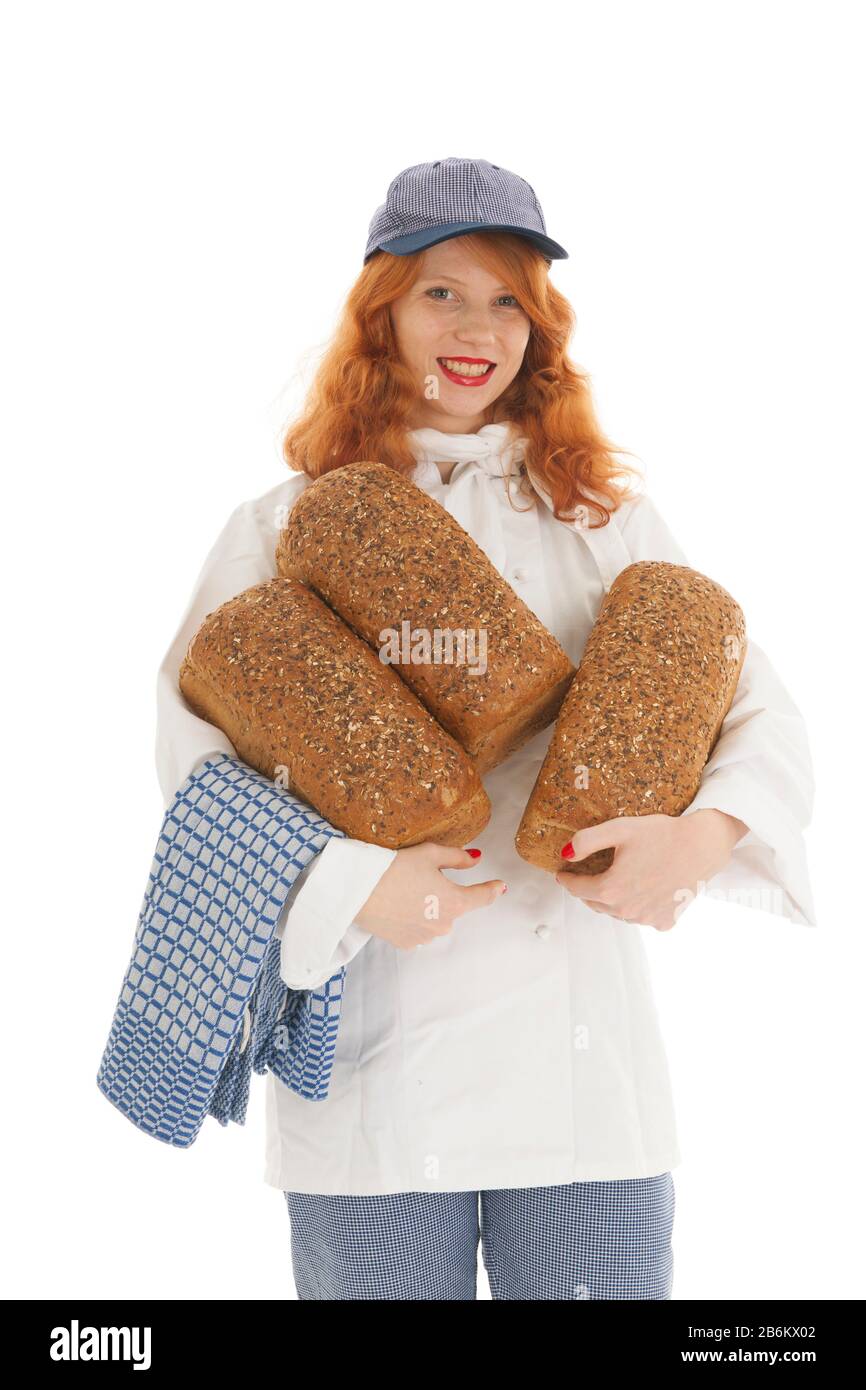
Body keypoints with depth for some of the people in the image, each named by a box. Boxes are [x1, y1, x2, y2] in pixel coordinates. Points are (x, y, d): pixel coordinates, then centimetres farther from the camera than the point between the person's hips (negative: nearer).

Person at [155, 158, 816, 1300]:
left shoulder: (609, 523, 10)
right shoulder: (283, 532, 5)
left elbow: (764, 714, 7)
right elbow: (195, 756, -2)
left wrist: (700, 833, -14)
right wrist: (343, 882, -18)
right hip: (369, 1071, -1)